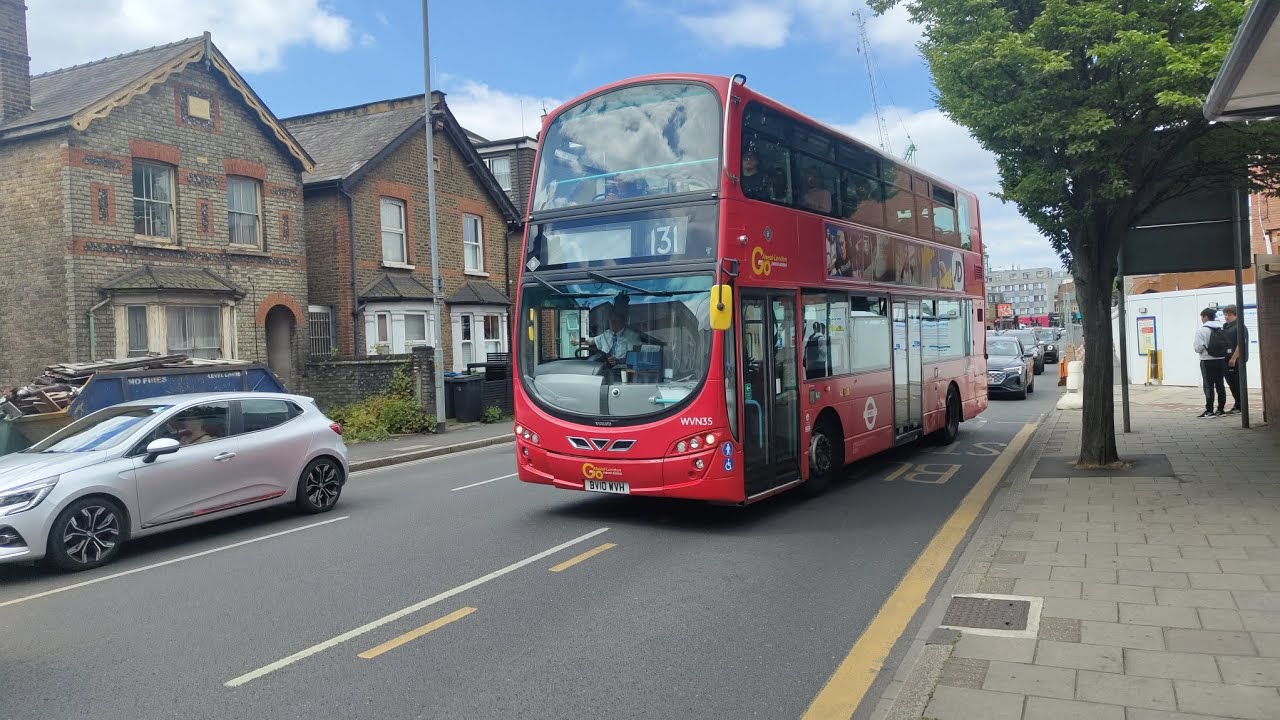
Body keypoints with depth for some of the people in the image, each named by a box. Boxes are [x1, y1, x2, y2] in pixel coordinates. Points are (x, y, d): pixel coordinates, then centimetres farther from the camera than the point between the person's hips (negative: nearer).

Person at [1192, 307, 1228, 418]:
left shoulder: (1202, 330, -13)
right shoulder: (1221, 328, 4)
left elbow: (1198, 347, -15)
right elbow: (1226, 344, 2)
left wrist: (1194, 344, 5)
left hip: (1208, 361, -6)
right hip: (1221, 360, 6)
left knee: (1209, 386, -3)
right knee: (1220, 385, 12)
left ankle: (1209, 411, -4)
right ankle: (1221, 409, 17)